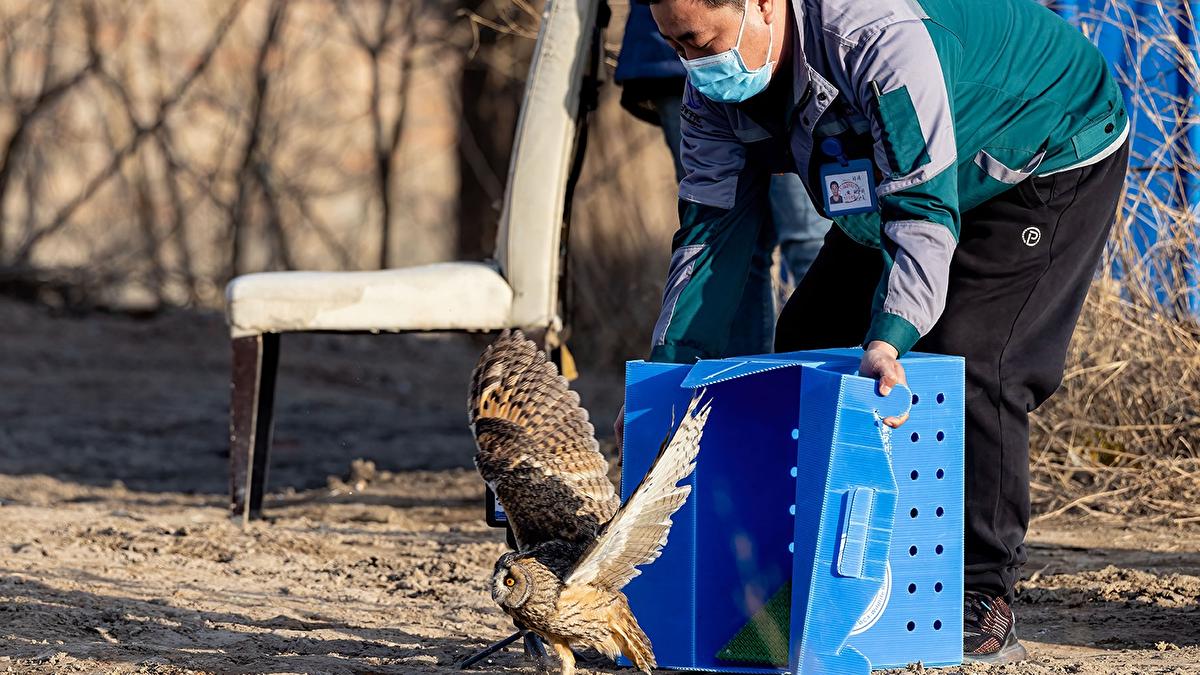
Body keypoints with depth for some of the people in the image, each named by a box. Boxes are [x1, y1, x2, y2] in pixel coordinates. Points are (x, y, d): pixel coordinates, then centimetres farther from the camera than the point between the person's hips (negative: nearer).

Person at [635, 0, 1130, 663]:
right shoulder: (715, 88, -14)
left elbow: (924, 211, -44)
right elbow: (710, 231, -10)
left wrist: (889, 338, -55)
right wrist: (672, 367, -19)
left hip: (1056, 162, -8)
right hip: (895, 181, 9)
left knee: (968, 365, -22)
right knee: (808, 340, 2)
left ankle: (984, 603, -14)